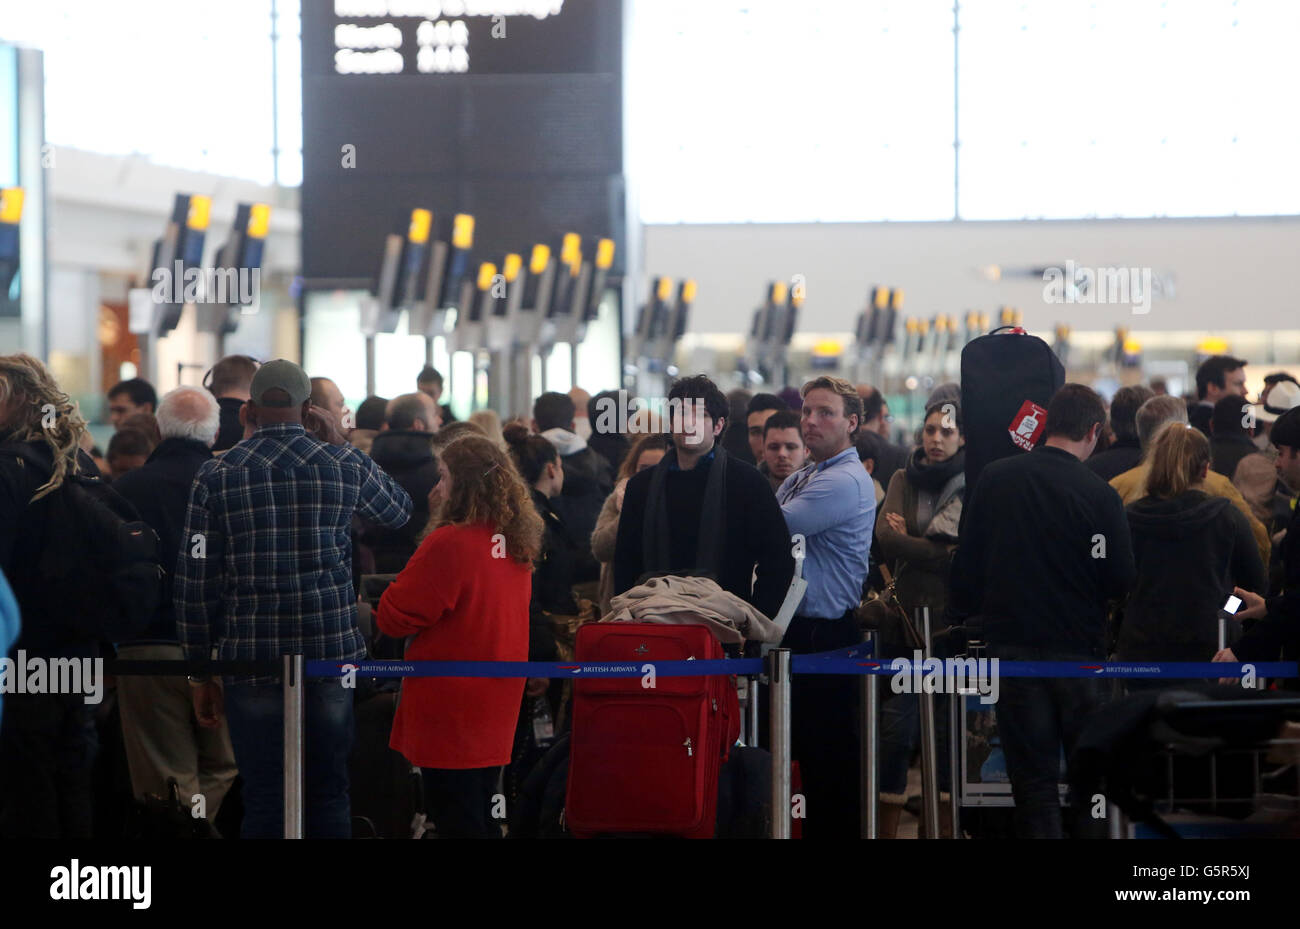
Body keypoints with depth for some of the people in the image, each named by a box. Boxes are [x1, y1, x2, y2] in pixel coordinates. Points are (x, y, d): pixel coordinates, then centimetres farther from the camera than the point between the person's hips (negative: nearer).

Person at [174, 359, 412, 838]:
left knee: (264, 800, 3)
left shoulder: (217, 476, 0)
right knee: (329, 794, 7)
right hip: (332, 653, 1)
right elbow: (400, 510, 23)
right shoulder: (345, 465, 1)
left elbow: (196, 581, 0)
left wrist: (200, 673, 7)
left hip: (252, 657, 0)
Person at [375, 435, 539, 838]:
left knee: (455, 822, -3)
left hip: (450, 710, -8)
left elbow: (395, 618, -12)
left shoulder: (449, 544, -19)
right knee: (482, 817, 16)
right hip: (495, 711, 8)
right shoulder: (517, 544, 6)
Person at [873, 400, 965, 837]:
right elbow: (885, 538, -4)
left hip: (951, 620, -2)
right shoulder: (903, 480, 12)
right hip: (904, 616, 2)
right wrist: (943, 553, -11)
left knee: (948, 724, 2)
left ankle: (947, 824, 10)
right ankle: (886, 826, 3)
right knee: (895, 724, -1)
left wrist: (910, 542, -7)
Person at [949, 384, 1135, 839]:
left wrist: (962, 613, 16)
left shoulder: (993, 478, -4)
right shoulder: (1097, 494, -14)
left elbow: (967, 563, 3)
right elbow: (1121, 582, -11)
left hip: (1013, 647, 2)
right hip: (1078, 648, -2)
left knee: (1033, 777, 6)